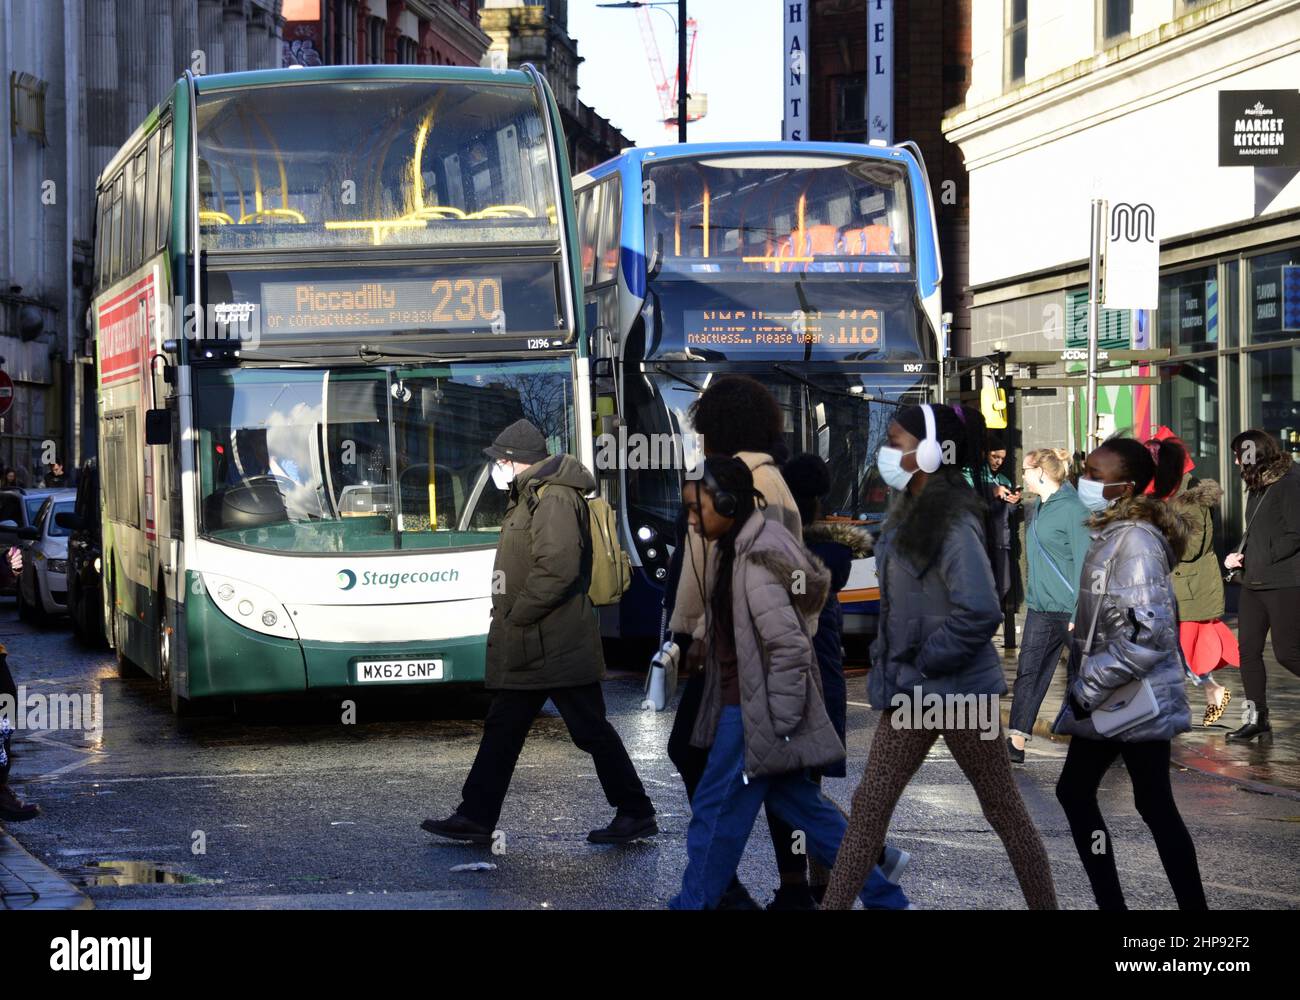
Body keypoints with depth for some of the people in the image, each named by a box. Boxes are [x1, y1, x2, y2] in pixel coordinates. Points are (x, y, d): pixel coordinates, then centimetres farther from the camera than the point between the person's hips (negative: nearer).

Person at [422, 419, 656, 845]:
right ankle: (475, 817, 15)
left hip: (557, 646, -11)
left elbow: (558, 569, -26)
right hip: (528, 649, 11)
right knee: (502, 729, 11)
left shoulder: (554, 499, -16)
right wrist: (508, 616, 15)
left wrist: (516, 615, -19)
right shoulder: (531, 497, 17)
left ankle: (636, 813, 5)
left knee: (590, 729, -3)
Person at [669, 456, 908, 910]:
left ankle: (693, 902, 12)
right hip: (745, 702, 10)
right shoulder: (740, 548, 9)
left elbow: (790, 648, -23)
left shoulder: (756, 562, -21)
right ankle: (884, 896, 20)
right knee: (798, 804, 15)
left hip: (755, 711, -10)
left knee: (715, 809, 0)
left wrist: (776, 725, -21)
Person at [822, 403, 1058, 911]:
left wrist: (927, 661, -18)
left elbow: (980, 612, -29)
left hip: (958, 687, -8)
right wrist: (889, 662, 9)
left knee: (1002, 809, 5)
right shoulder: (909, 510, 7)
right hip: (910, 688, 9)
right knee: (869, 805, 8)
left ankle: (1045, 905, 18)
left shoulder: (953, 522, -19)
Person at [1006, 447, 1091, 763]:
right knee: (1028, 674, 2)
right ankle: (1016, 743, 0)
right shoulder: (1041, 508, 14)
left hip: (1069, 608, -9)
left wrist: (1080, 613, -20)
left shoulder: (1073, 510, -14)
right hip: (1040, 607, 9)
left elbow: (1084, 563, -17)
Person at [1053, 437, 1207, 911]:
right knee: (1074, 791, 12)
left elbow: (1146, 633, -26)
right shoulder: (1110, 533, 9)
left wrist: (1088, 688, -20)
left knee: (1154, 806, -2)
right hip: (1109, 697, 10)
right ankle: (1110, 903, 18)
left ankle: (1194, 905, 8)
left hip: (1137, 698, -10)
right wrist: (1085, 686, 15)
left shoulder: (1134, 540, -19)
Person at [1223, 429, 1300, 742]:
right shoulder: (1256, 487, 16)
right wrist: (1240, 557, 7)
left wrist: (1261, 558, -13)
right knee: (1248, 650, 5)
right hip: (1254, 584, 9)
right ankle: (1257, 720, 11)